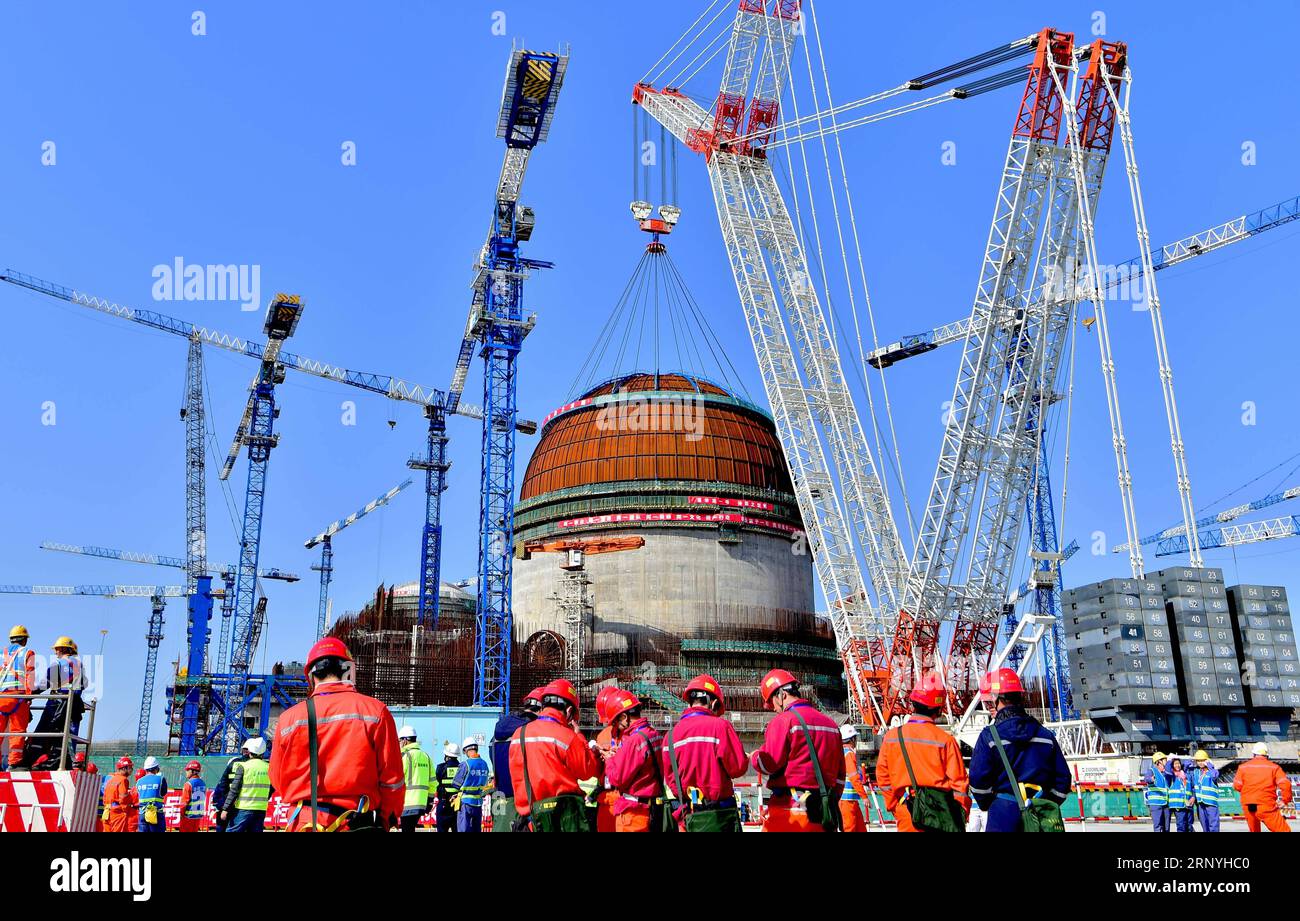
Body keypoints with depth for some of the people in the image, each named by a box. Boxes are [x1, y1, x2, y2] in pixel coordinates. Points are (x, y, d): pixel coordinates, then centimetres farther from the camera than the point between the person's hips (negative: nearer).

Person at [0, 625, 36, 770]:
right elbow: (30, 677, 0)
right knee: (17, 731, -3)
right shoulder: (28, 653, 7)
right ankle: (14, 763, -10)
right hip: (19, 695, -4)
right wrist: (30, 695, 2)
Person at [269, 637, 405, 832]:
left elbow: (278, 779, 10)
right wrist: (388, 818, 13)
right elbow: (391, 777, -2)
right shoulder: (375, 711, -5)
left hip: (305, 823, 2)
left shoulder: (289, 718, -1)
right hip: (358, 823, -2)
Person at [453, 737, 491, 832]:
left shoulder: (465, 764, -14)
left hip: (466, 802, -5)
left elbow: (455, 783, -5)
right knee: (476, 829, 13)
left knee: (463, 829, -2)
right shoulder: (484, 764, 3)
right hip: (479, 802, 5)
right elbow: (484, 785, 8)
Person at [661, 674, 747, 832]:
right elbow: (739, 768, -10)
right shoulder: (720, 726, -12)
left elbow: (670, 779, 8)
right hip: (719, 813, -5)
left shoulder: (671, 735, 3)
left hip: (689, 815, 5)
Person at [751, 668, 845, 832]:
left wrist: (753, 757, 11)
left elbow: (768, 764, -10)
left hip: (790, 808, -7)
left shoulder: (783, 721, -8)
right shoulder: (831, 723, 13)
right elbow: (840, 774, 16)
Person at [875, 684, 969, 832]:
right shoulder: (945, 740, -10)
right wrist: (963, 812, 6)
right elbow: (958, 781, -6)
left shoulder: (891, 737, -1)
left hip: (907, 814, 2)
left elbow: (883, 776, 5)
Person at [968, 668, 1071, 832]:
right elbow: (1063, 778, 8)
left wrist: (987, 804, 10)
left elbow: (978, 781, -8)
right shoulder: (1046, 735, 6)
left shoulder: (989, 736, -8)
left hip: (1004, 812, -4)